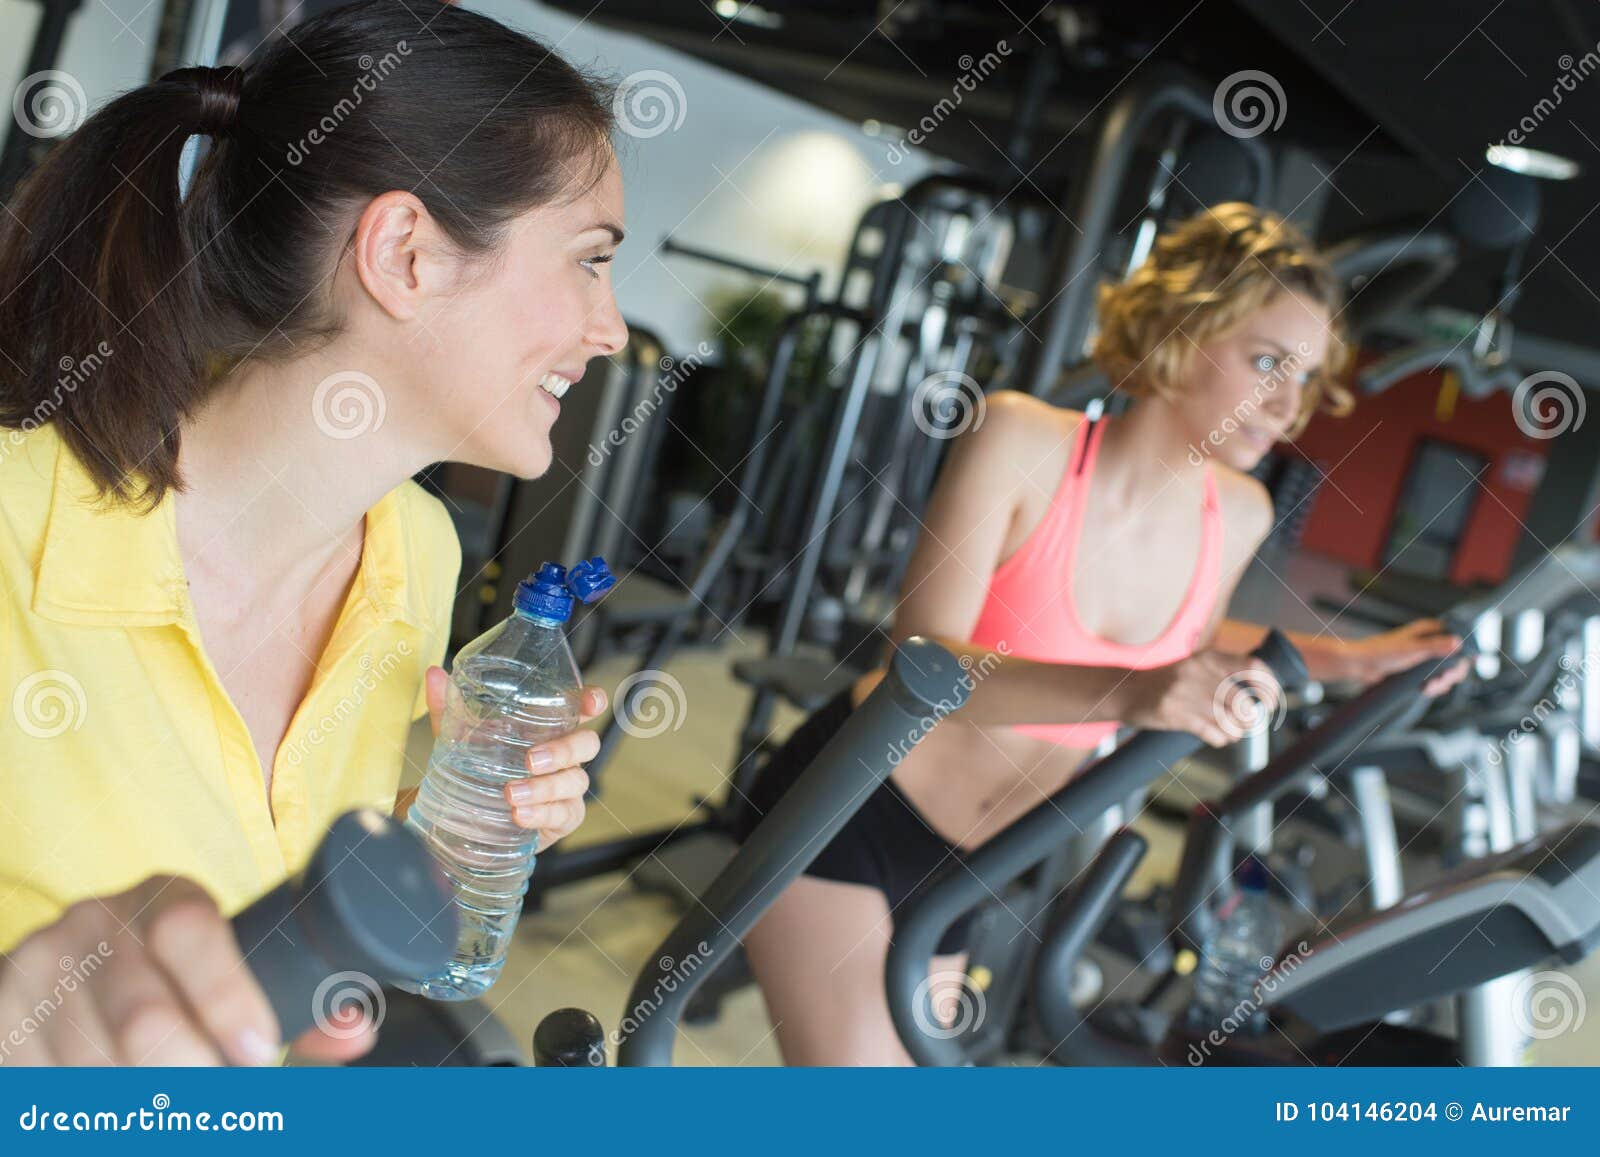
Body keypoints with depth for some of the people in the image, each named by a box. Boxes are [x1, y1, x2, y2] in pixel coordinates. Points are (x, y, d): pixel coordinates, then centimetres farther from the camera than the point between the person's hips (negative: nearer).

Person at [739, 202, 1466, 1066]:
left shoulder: (1240, 516, -4)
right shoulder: (1024, 441, -20)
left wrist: (1340, 660, 7)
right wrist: (1125, 692, -42)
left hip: (956, 866, 6)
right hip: (845, 817, -5)